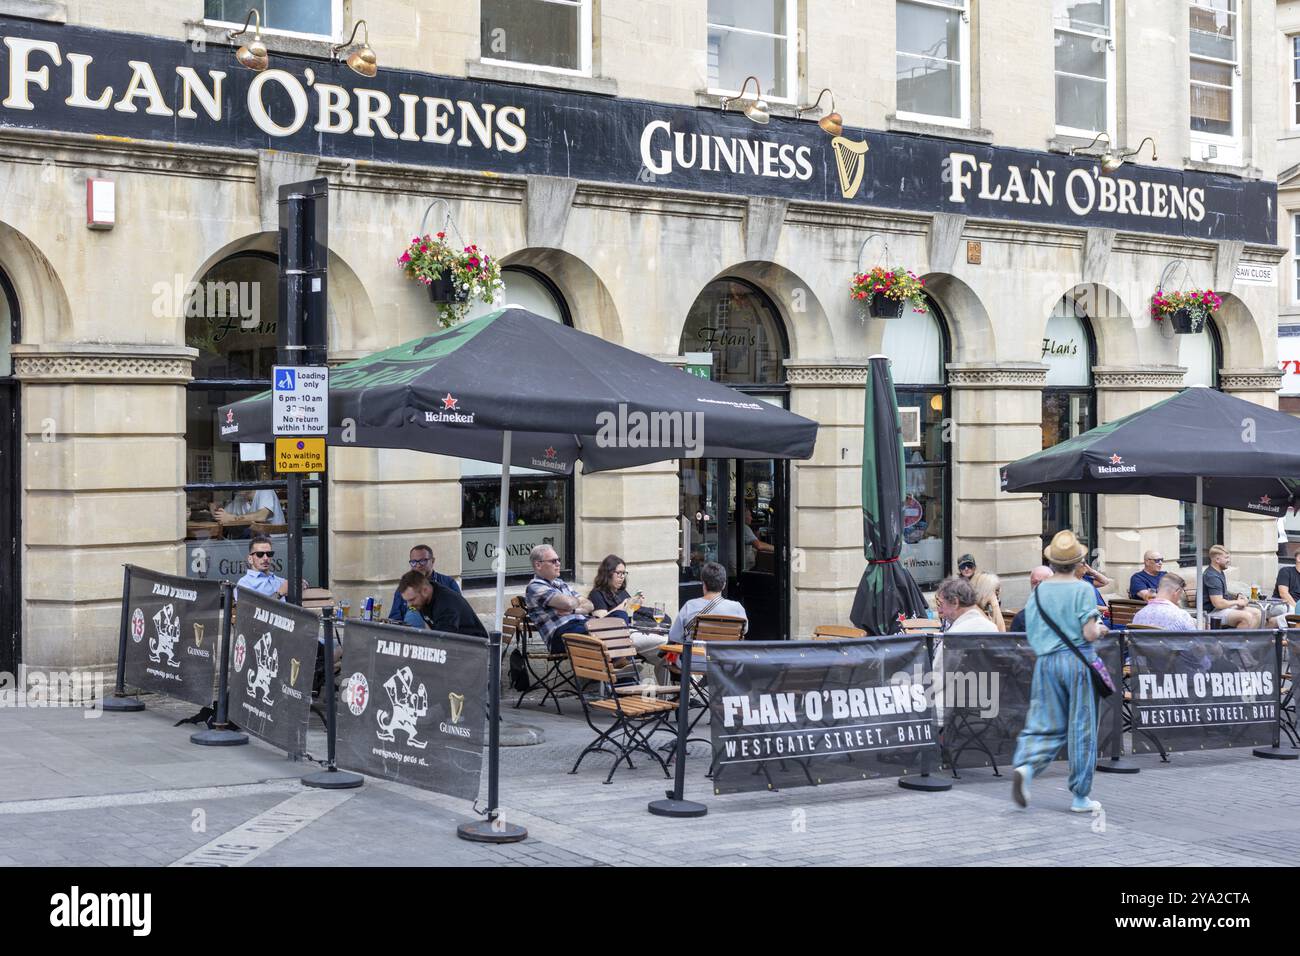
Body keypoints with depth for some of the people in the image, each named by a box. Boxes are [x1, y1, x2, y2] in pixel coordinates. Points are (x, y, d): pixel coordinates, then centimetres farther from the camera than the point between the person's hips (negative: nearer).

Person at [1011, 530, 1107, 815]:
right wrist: (1101, 630, 8)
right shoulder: (1082, 589, -7)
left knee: (1046, 726, 8)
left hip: (1045, 661, 4)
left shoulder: (1038, 591, 7)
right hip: (1078, 659, -4)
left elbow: (1031, 638, 9)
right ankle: (1080, 797, 9)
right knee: (1081, 728, 4)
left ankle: (1024, 767, -21)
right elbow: (1090, 633, -12)